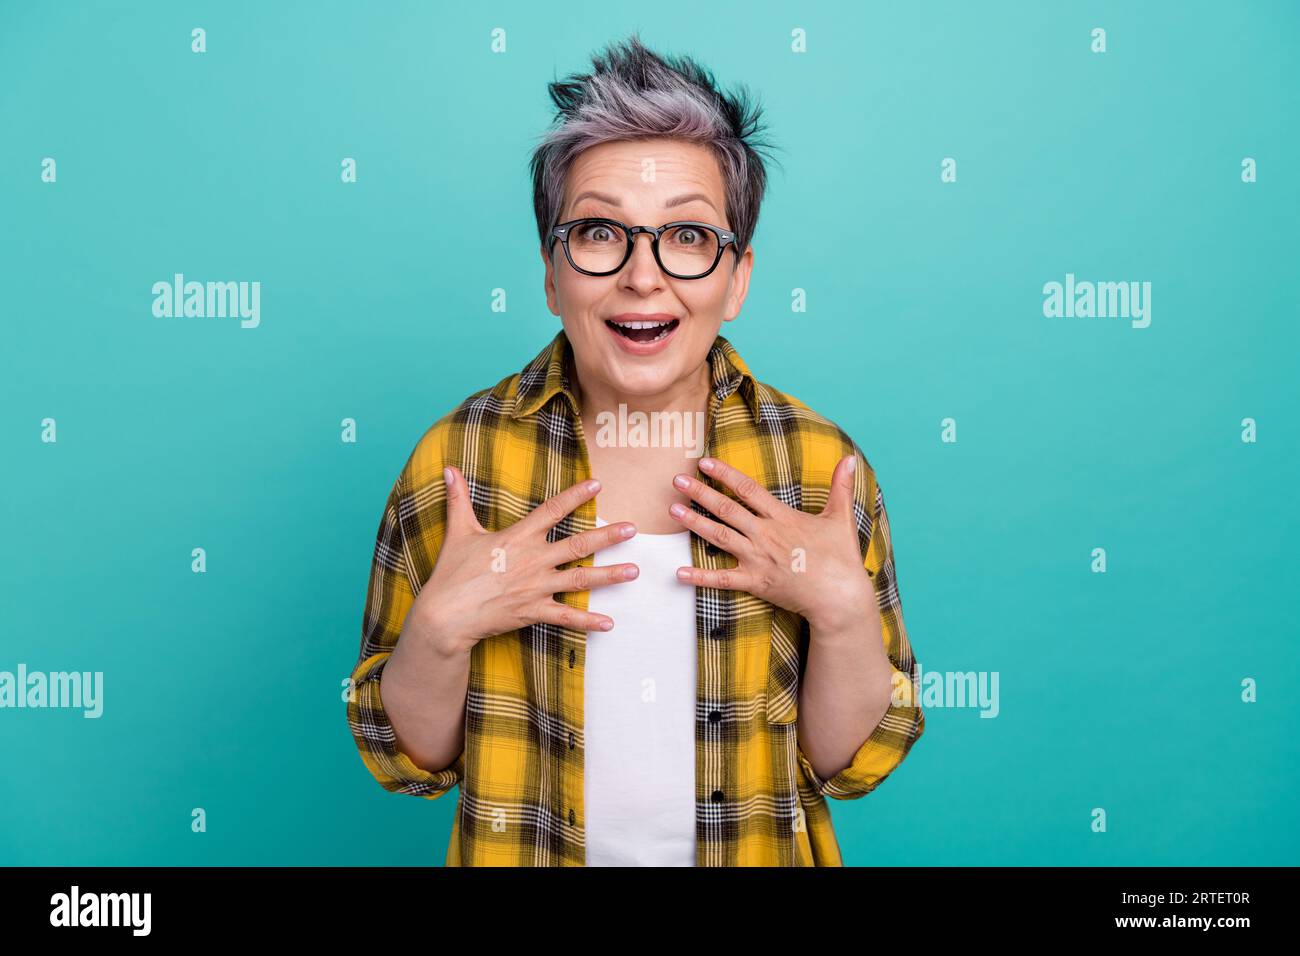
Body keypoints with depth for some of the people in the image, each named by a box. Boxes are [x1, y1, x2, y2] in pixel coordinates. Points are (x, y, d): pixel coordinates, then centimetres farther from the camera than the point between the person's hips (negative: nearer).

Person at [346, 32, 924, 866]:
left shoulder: (819, 465, -13)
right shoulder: (455, 459, -15)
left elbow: (851, 761, -7)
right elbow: (406, 757, -7)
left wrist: (843, 609, -22)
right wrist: (442, 626, -24)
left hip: (761, 851, 1)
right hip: (518, 851, 0)